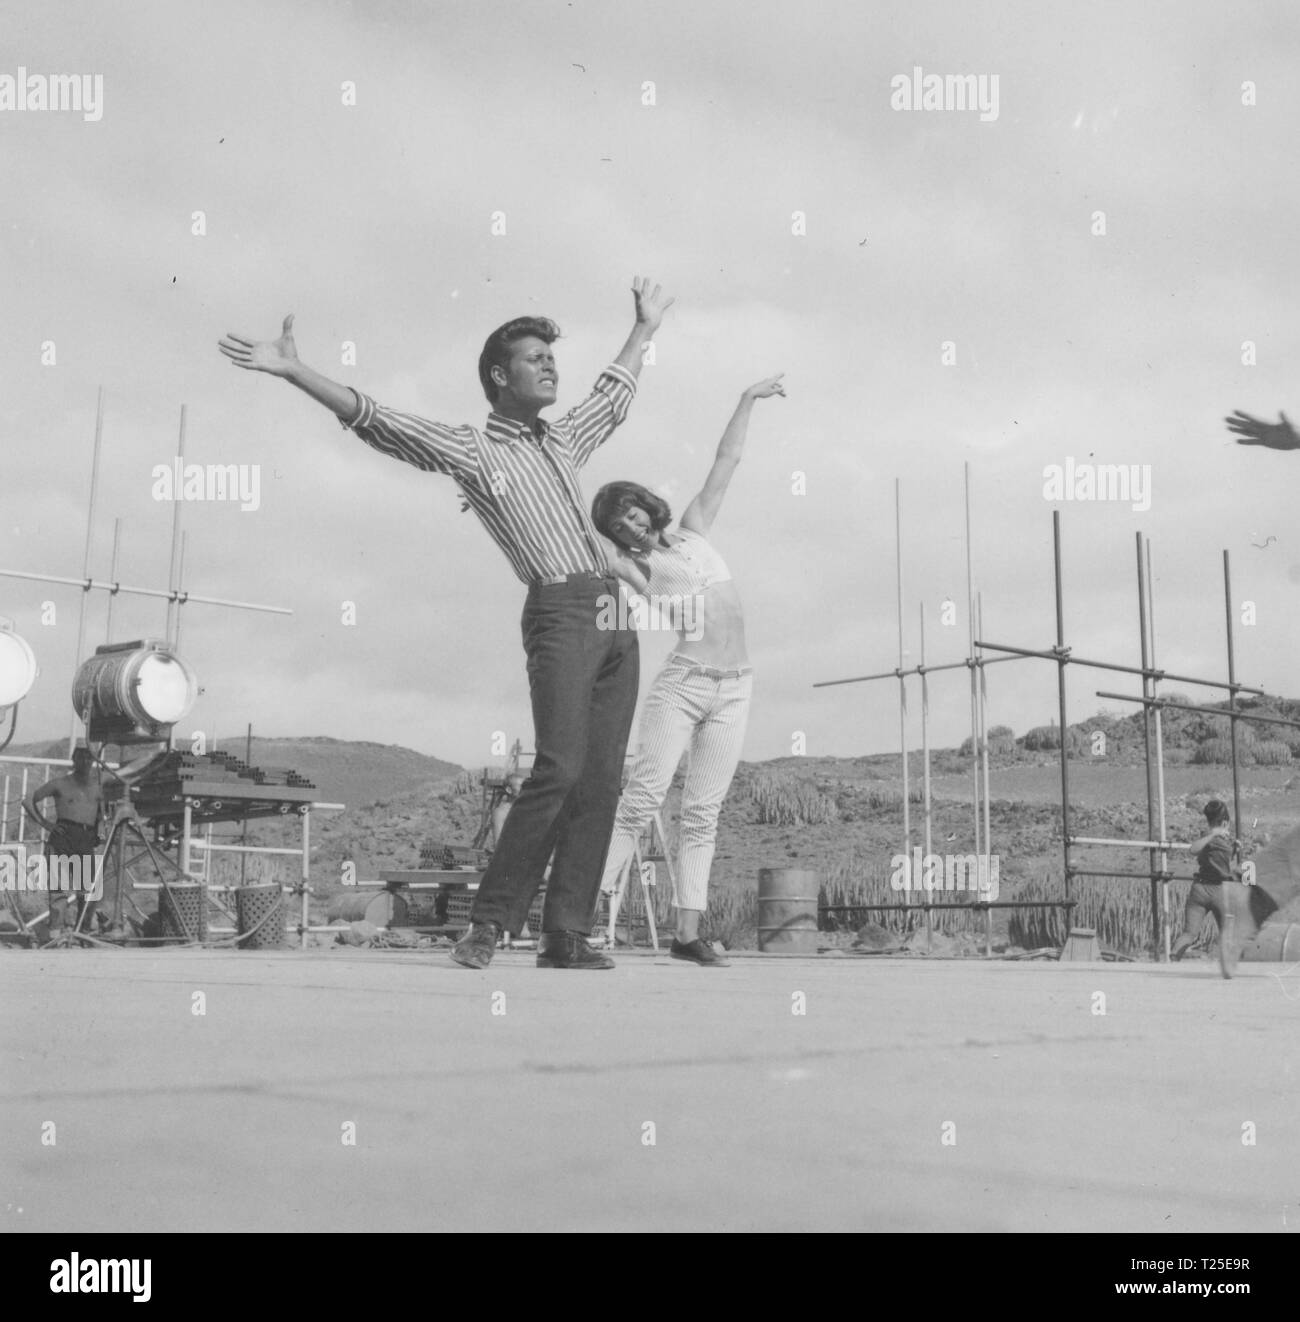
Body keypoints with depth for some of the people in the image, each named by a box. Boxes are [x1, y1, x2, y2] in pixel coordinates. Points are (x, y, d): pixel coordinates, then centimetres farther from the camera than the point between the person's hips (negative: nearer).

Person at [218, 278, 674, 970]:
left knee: (600, 781, -1)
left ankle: (566, 935, 1)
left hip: (618, 615, 7)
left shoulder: (563, 442, 26)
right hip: (561, 611, -7)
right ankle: (489, 921, -9)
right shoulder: (471, 451, 6)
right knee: (558, 768, -19)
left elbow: (613, 395, 44)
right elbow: (374, 420, -3)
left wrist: (645, 326, 55)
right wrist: (293, 371, -12)